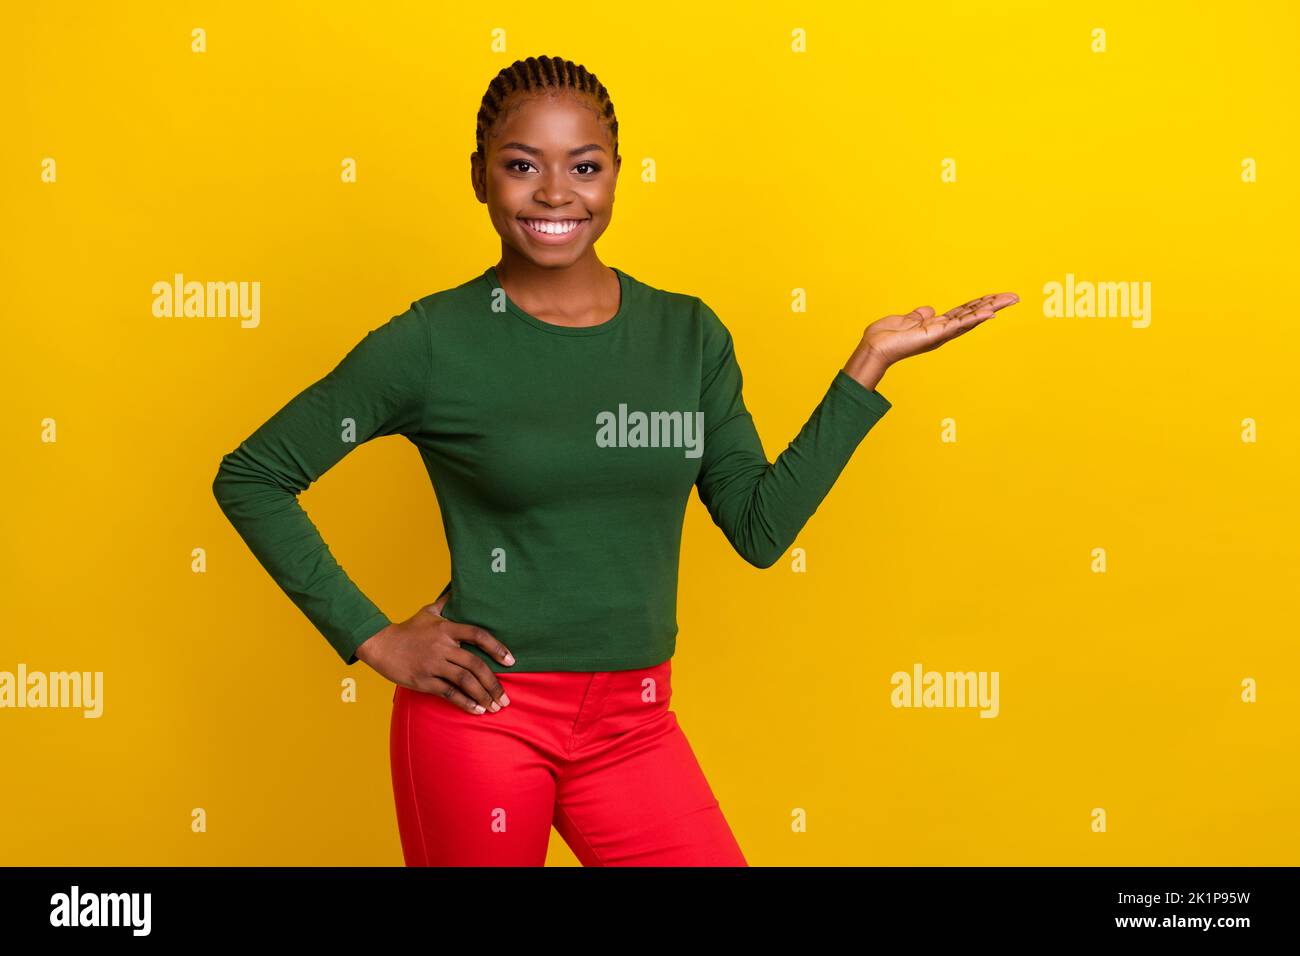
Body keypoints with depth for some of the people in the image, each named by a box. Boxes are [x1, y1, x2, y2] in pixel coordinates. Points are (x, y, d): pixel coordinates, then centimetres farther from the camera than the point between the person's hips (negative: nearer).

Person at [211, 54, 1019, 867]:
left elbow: (761, 526, 3)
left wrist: (869, 364, -1)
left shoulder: (688, 334, 3)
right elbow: (252, 477, -3)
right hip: (479, 717, -3)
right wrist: (371, 638, -8)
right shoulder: (433, 342, -9)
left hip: (634, 723, 4)